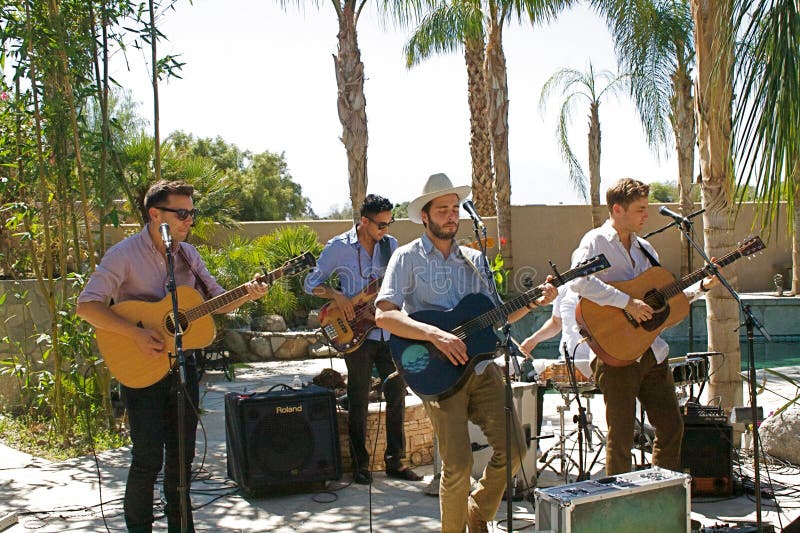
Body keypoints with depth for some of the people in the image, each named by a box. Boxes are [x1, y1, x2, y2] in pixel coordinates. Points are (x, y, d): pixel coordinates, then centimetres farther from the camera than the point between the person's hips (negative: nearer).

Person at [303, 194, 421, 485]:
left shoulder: (390, 244, 8)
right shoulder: (339, 247, -5)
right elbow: (311, 283, 1)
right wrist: (337, 295, -15)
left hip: (389, 332, 4)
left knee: (397, 394, 4)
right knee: (359, 402, 2)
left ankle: (395, 460, 16)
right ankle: (360, 465, 13)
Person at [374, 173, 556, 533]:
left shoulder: (474, 259, 15)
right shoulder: (408, 258, -1)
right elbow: (384, 314, -13)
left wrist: (533, 302, 1)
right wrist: (435, 334, -24)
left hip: (481, 367, 5)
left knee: (513, 450, -3)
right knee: (458, 466, -11)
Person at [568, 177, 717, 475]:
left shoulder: (644, 248, 16)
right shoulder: (596, 241, -7)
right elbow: (578, 280, -27)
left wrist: (701, 287, 9)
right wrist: (626, 302, -27)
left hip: (652, 352, 7)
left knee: (672, 427, 11)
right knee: (621, 439, -1)